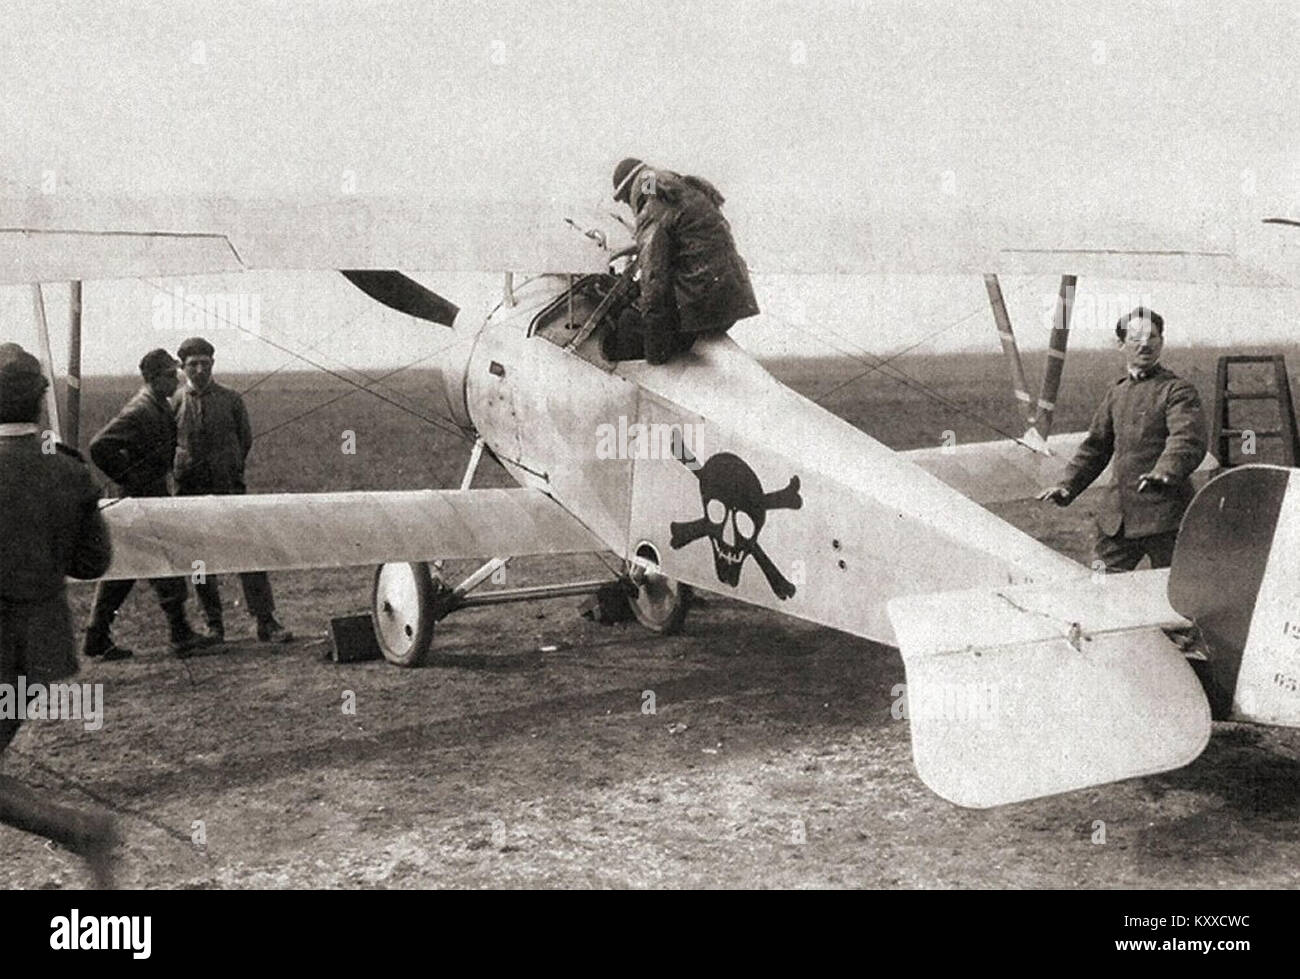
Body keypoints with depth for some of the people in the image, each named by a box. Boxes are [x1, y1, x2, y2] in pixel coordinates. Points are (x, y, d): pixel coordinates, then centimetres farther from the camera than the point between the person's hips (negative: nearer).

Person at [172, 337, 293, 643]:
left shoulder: (231, 399, 4)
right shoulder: (174, 403, 3)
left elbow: (246, 439, 13)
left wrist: (229, 468, 9)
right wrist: (184, 470, 4)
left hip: (230, 490, 0)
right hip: (191, 492, 1)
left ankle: (266, 622, -4)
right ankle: (214, 626, 15)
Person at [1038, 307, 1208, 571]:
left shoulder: (1177, 391, -5)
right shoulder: (1116, 393, 16)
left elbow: (1187, 440, -21)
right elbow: (1095, 445, 24)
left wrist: (1165, 472, -40)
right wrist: (1068, 485, 15)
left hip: (1164, 517, -6)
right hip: (1117, 516, 6)